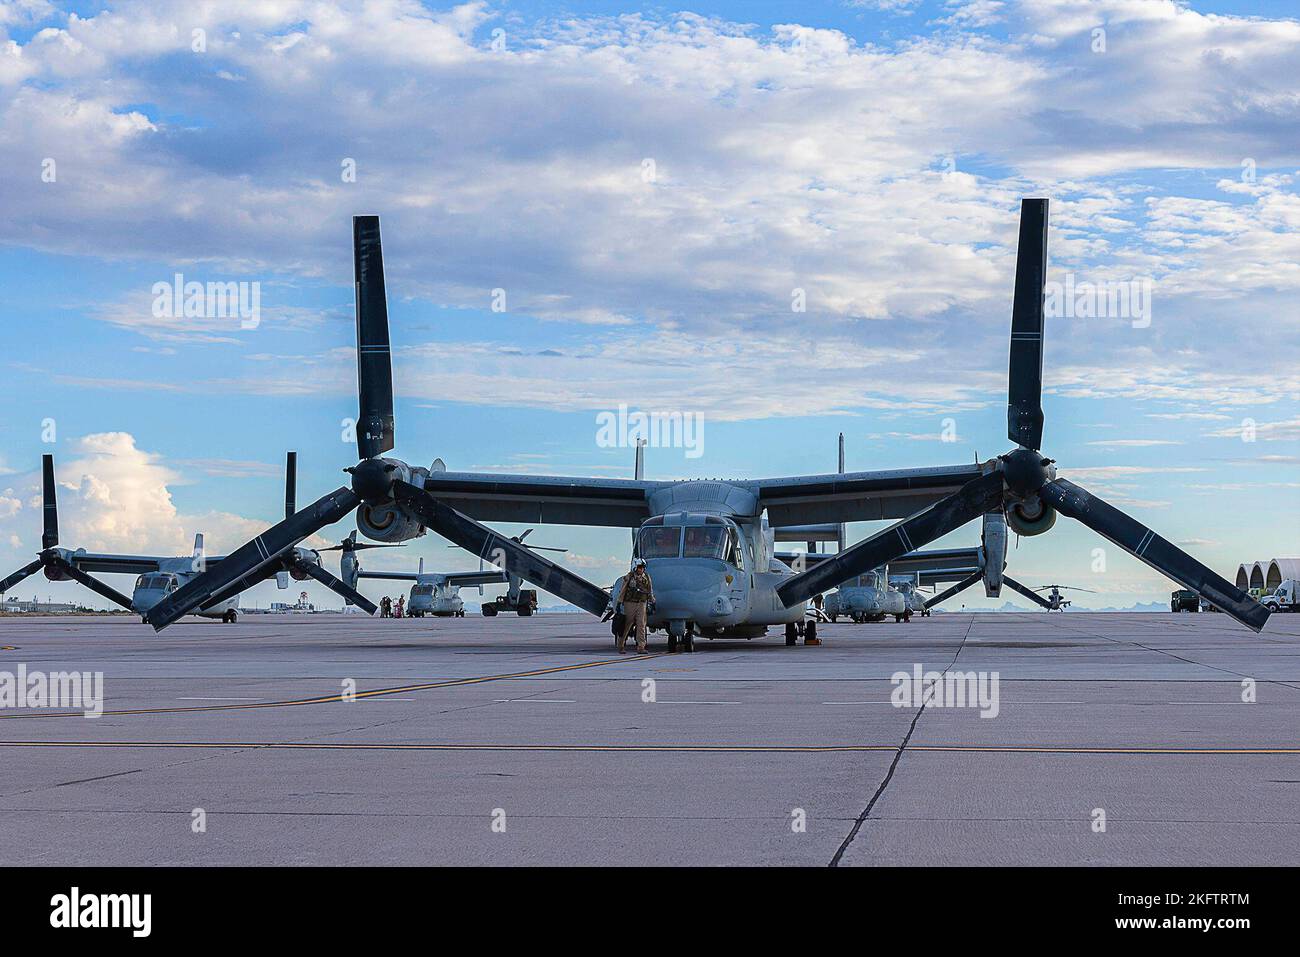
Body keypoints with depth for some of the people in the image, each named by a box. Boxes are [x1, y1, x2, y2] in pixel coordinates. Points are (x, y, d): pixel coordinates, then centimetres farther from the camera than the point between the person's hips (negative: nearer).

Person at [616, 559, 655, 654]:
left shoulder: (646, 577, 4)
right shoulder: (629, 577, -6)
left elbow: (650, 591, 14)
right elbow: (622, 591, -2)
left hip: (641, 604, 3)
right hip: (630, 603, -3)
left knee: (641, 625, -7)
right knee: (626, 625, 5)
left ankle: (641, 648, -9)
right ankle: (621, 646, 18)